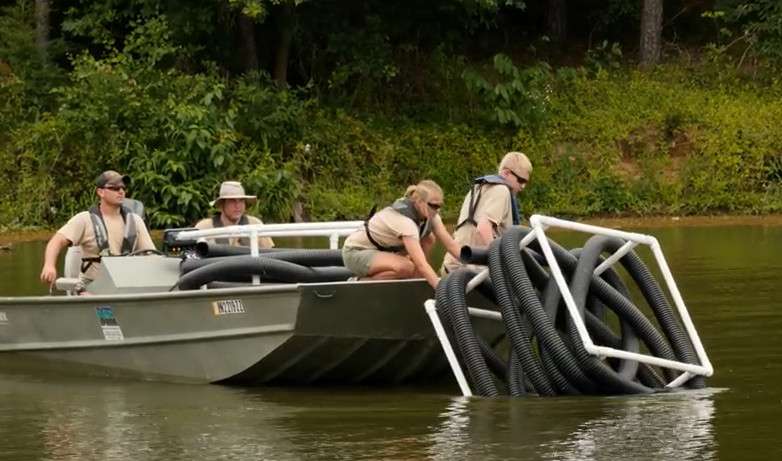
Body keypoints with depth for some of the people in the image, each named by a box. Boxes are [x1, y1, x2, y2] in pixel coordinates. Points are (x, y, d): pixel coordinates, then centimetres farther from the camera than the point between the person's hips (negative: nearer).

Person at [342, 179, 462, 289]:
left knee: (429, 239, -2)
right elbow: (421, 263, -41)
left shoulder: (429, 212, -9)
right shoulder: (404, 219, -34)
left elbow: (450, 244, -8)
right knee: (405, 268, -33)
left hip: (382, 248, 9)